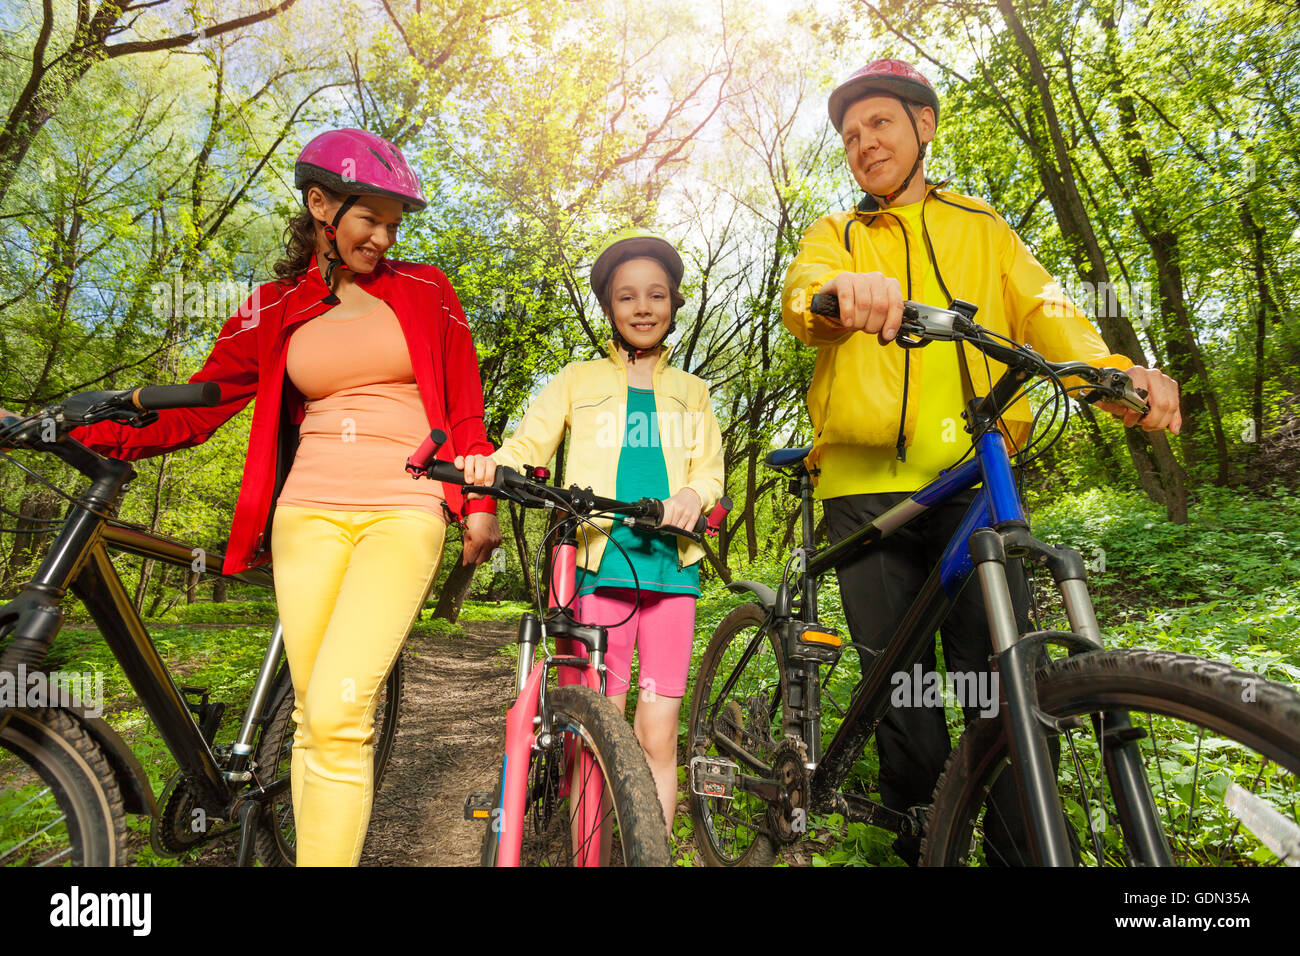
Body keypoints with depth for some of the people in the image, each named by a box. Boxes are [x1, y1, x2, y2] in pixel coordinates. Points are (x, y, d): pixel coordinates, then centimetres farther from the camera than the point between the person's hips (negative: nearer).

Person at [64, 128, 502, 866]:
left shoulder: (426, 292, 10)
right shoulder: (274, 312, 13)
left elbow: (465, 409, 9)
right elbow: (194, 409, 10)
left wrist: (481, 503, 2)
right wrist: (80, 431, -3)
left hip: (404, 513, -2)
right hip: (309, 513, 3)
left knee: (337, 712, -15)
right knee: (312, 718, 4)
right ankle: (312, 849, 20)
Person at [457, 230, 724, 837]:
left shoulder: (691, 393, 22)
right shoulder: (577, 381, 15)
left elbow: (710, 470, 15)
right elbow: (527, 450, 6)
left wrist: (692, 495, -9)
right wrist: (489, 465, -16)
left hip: (671, 564, 2)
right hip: (601, 562, -1)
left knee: (657, 739, 0)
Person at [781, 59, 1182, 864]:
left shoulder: (983, 229, 21)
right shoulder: (834, 237, 18)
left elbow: (1043, 311, 6)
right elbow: (801, 297, -6)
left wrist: (1115, 372, -16)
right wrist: (841, 289, -31)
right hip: (865, 482, 0)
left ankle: (1026, 848, 12)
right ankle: (921, 841, 23)